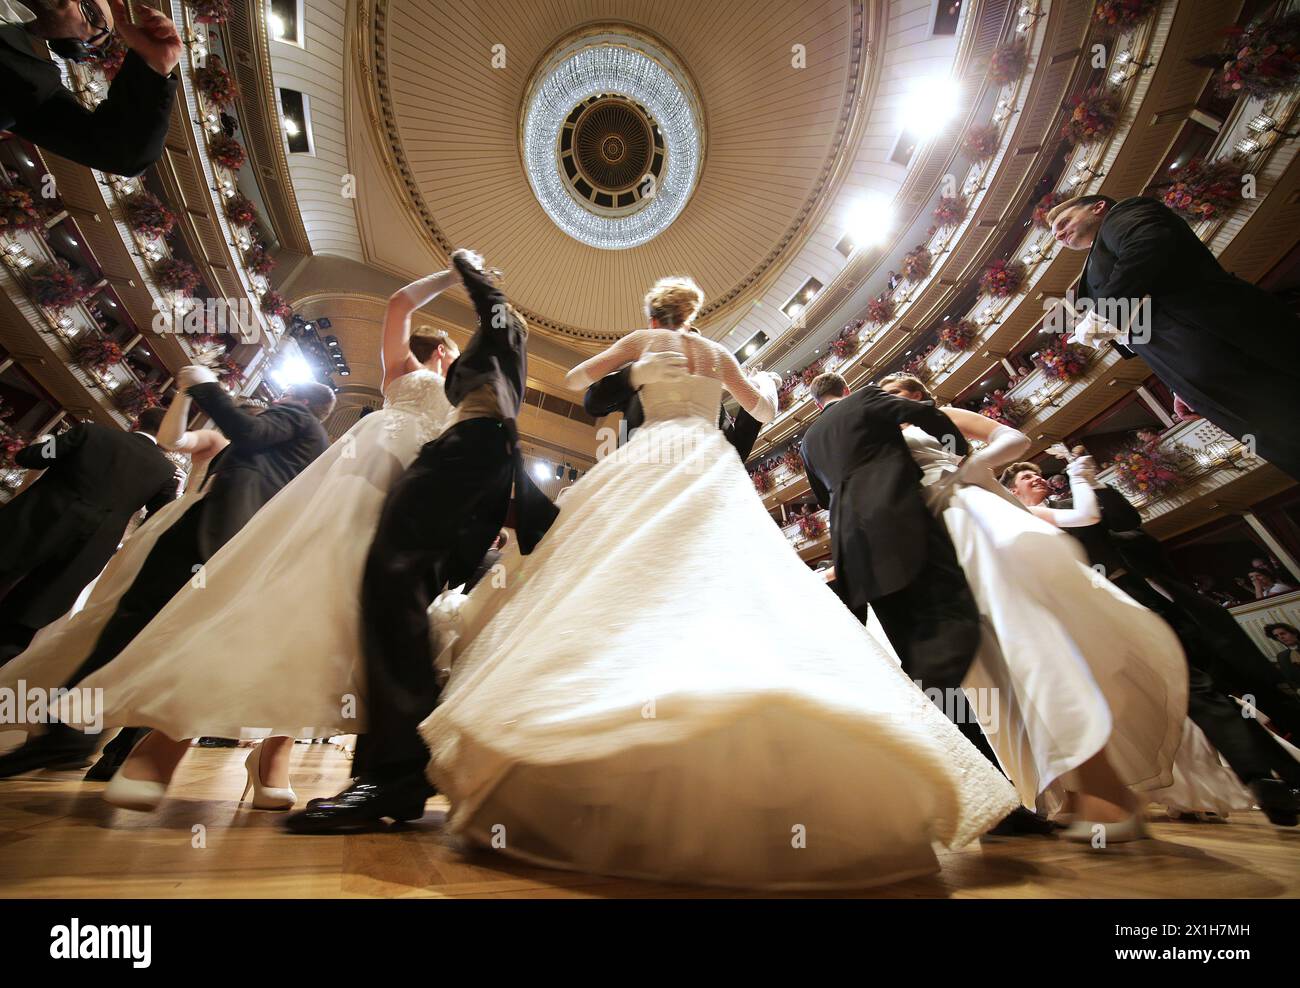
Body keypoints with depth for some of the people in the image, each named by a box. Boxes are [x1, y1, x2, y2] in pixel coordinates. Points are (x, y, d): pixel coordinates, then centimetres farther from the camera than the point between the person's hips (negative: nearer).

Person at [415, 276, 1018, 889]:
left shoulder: (640, 342, 20)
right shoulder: (718, 353, 25)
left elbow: (575, 379, 24)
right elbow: (766, 411, 27)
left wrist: (616, 368, 44)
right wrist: (767, 381, 50)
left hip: (651, 458, -2)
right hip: (710, 463, 3)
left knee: (629, 589, -10)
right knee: (735, 589, -9)